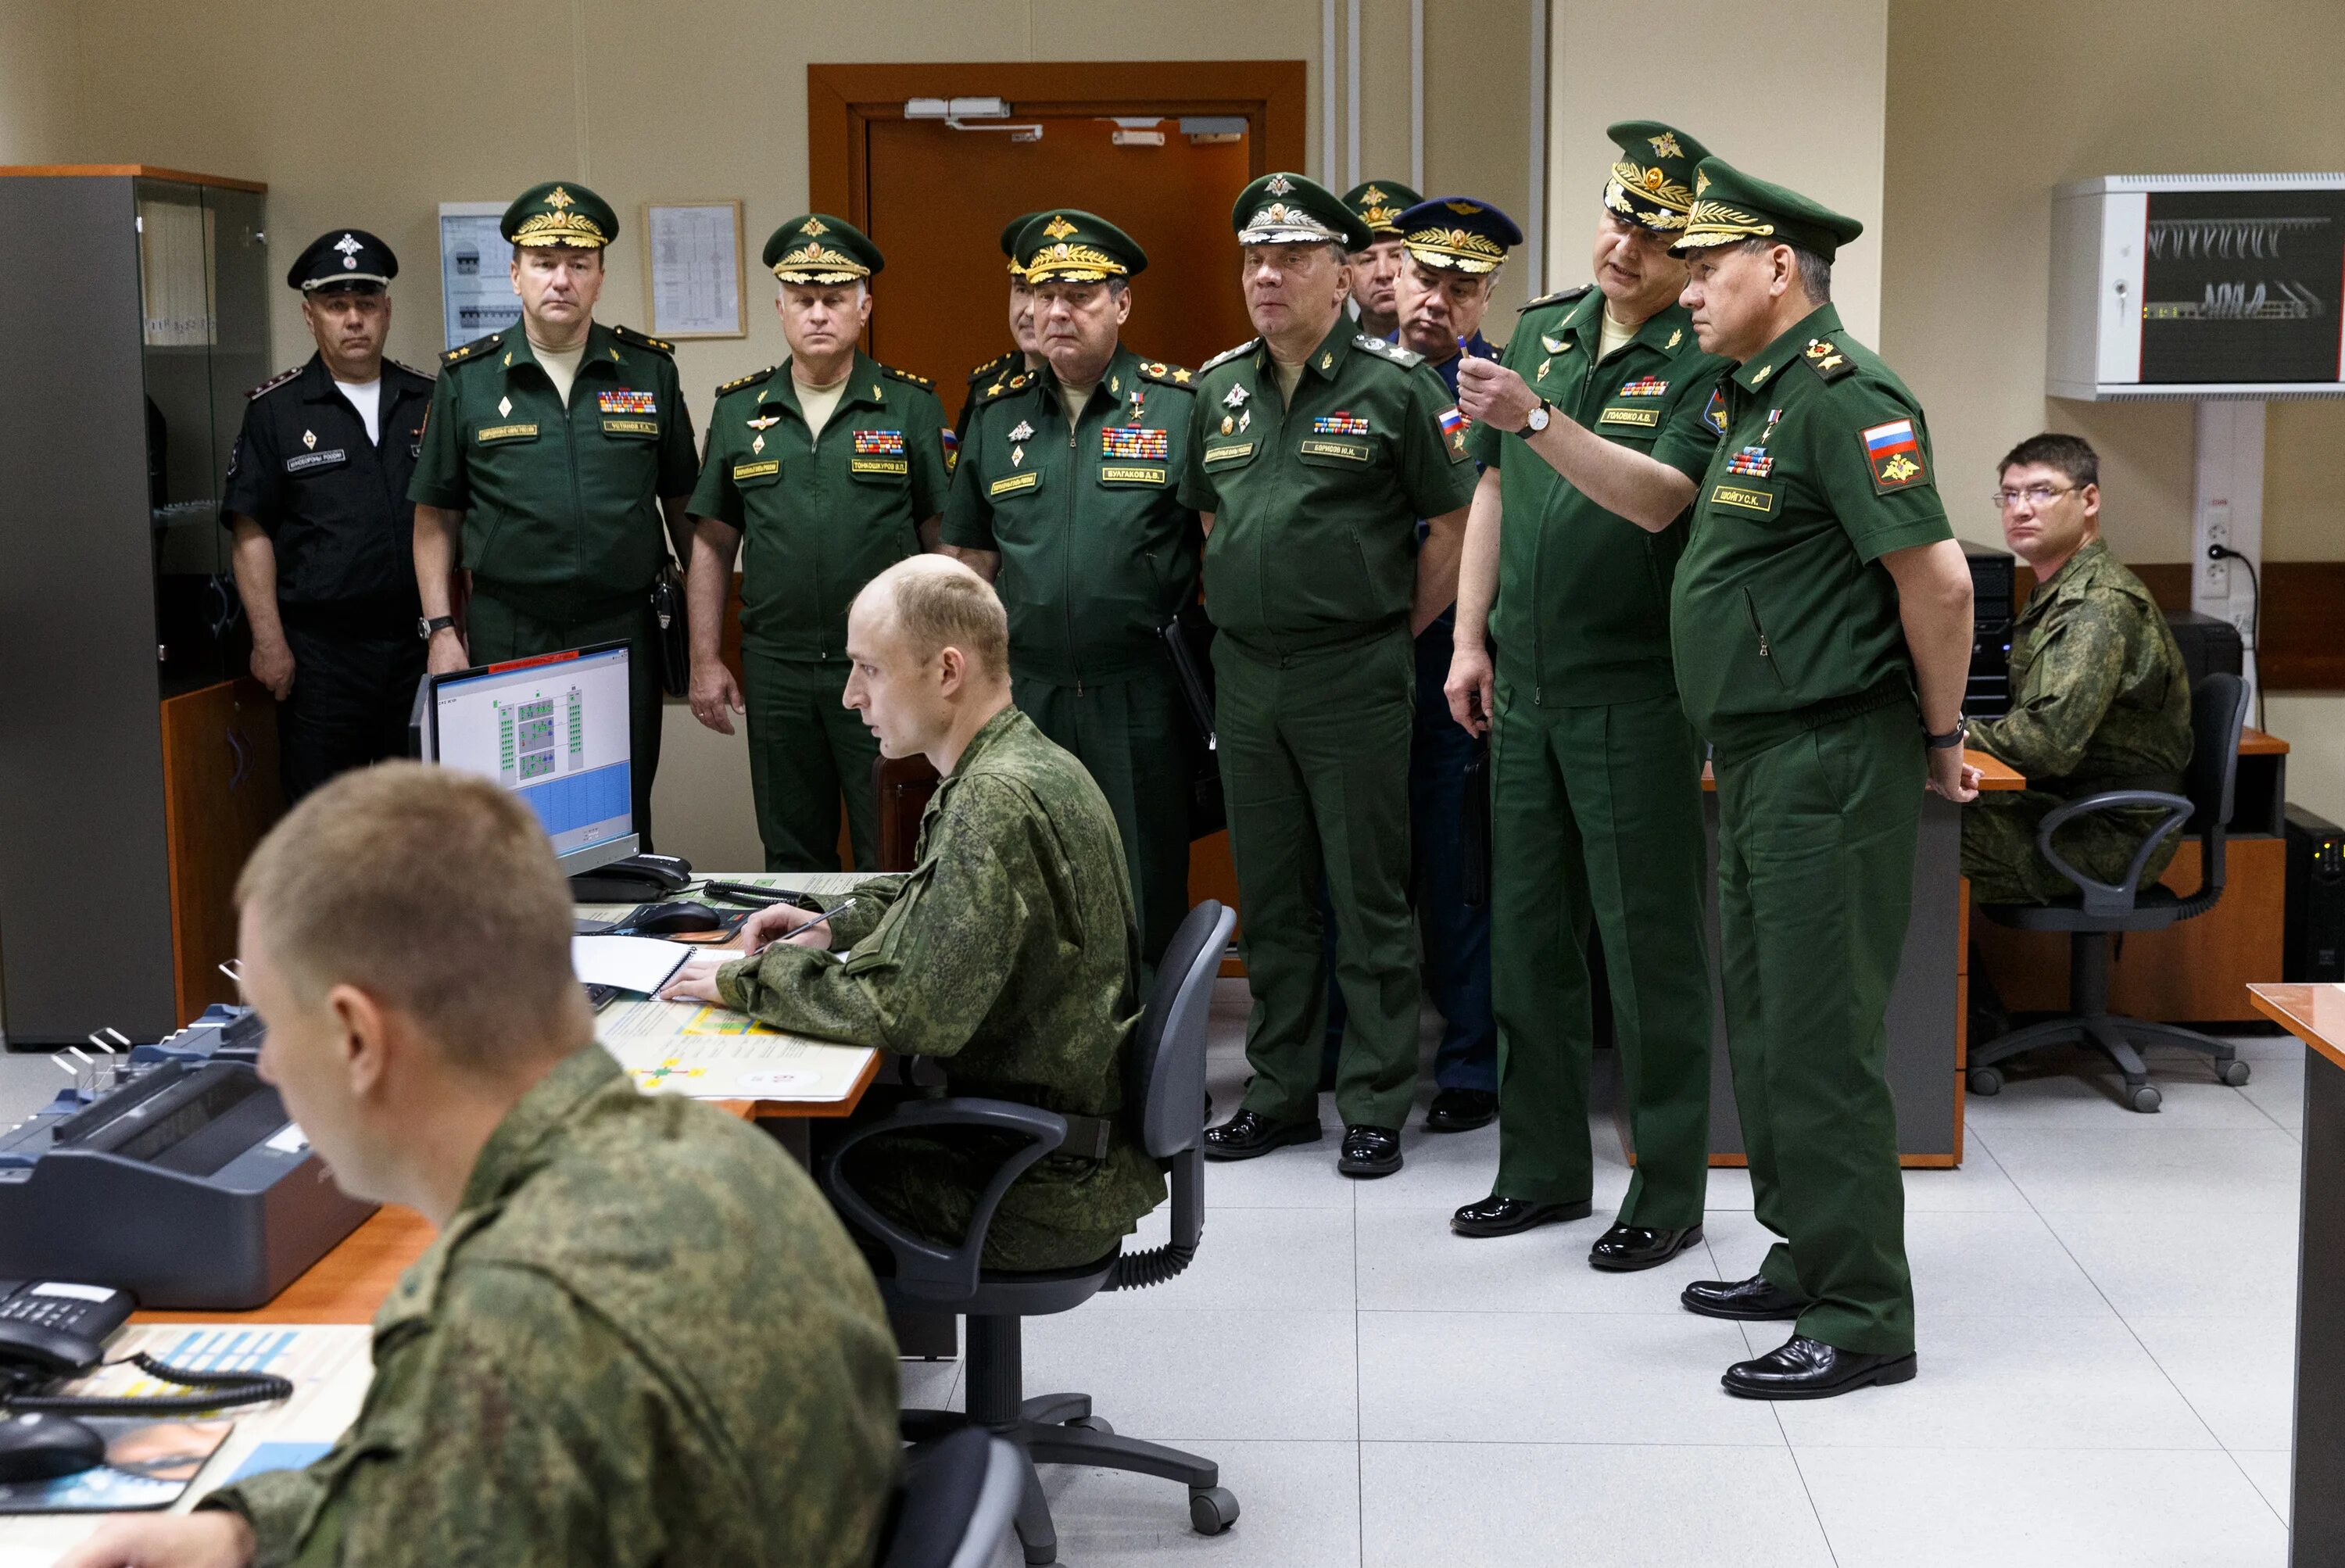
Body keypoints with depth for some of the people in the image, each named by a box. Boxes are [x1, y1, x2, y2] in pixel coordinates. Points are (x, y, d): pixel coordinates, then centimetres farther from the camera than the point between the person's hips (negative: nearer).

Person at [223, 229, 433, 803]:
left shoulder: (427, 401, 9)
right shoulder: (276, 409, 2)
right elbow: (251, 534, -1)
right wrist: (269, 643, -8)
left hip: (417, 639, 3)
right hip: (321, 645, -3)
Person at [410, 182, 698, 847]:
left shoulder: (650, 370, 6)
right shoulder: (465, 379, 4)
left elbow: (683, 505, 11)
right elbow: (435, 520, 7)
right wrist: (442, 630, 0)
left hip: (623, 634, 1)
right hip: (506, 636, 0)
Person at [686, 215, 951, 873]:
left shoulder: (912, 406, 0)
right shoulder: (739, 411, 8)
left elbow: (945, 543, 0)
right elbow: (712, 545, 12)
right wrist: (705, 661, 6)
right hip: (776, 671, 3)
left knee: (895, 860, 1)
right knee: (792, 857, 13)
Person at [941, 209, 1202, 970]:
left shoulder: (1178, 407, -2)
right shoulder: (997, 414, 10)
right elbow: (971, 558, 15)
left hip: (1142, 699, -3)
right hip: (1026, 697, 4)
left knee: (1146, 903, 4)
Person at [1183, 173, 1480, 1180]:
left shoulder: (1394, 385, -6)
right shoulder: (1219, 387, 11)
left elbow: (1454, 526, -4)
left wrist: (1393, 633, -2)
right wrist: (1237, 608, 14)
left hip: (1355, 682, -6)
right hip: (1244, 679, 6)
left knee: (1369, 902, 1)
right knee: (1270, 898, 13)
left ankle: (1375, 1107, 10)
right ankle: (1280, 1095, 24)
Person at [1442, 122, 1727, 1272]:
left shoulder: (1705, 363, -9)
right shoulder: (1539, 332, 11)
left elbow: (1660, 496, -24)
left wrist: (1541, 421, -33)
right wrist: (1470, 639, 12)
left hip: (1636, 693, -7)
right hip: (1525, 687, 7)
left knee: (1650, 943, 0)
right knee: (1526, 929, 13)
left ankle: (1670, 1192, 12)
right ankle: (1543, 1165, 27)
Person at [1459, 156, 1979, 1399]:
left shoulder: (1844, 397, -16)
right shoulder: (1760, 398, 16)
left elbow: (1939, 580, -21)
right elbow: (1661, 502, 27)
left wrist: (1941, 738, -10)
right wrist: (1530, 424, 19)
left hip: (1830, 767, -10)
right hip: (1760, 766, 11)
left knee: (1820, 1038, -7)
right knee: (1764, 1019, 17)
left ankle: (1863, 1317, 1)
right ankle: (1807, 1260, 30)